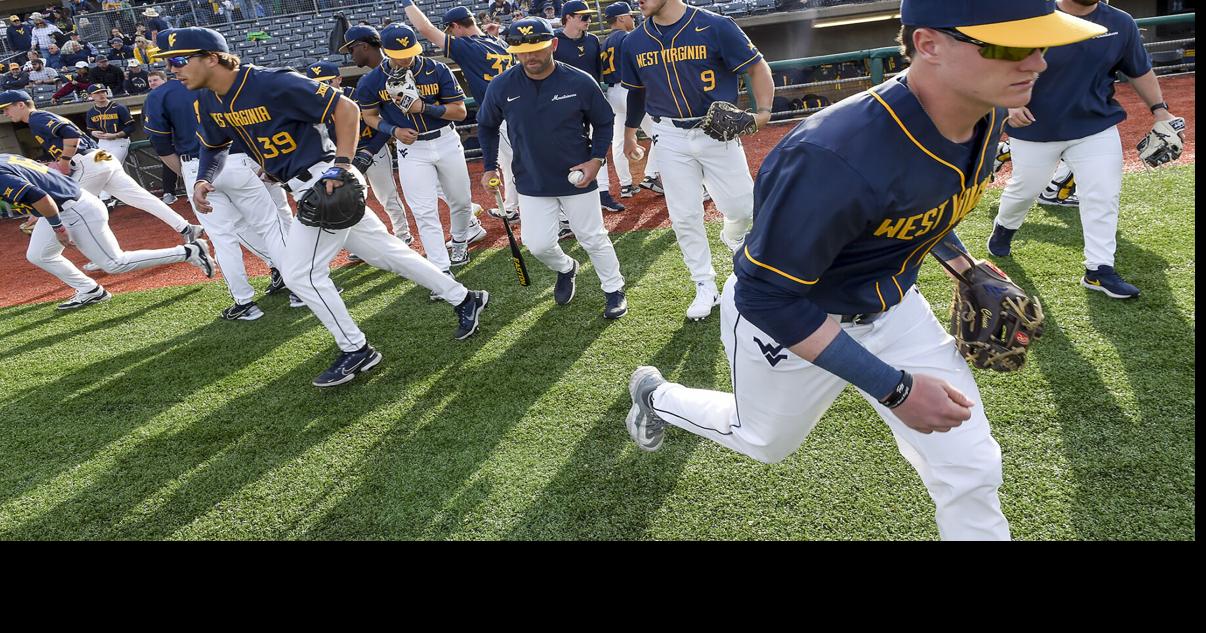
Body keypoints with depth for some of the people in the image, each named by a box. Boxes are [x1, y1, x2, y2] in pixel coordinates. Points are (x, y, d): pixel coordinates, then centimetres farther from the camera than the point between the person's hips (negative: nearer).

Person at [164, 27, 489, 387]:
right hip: (304, 190, 8)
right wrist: (203, 181, 4)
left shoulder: (272, 83, -20)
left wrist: (342, 164, -23)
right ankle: (464, 299, 25)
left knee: (299, 273, -8)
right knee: (385, 252, 13)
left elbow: (346, 108, -17)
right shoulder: (208, 102, 6)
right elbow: (214, 147, 24)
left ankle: (356, 351, 8)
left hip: (326, 183, -8)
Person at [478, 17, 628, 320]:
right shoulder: (501, 87, -9)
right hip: (531, 183, 2)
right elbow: (486, 126, 9)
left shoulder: (580, 82, -14)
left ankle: (614, 290, 29)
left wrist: (596, 159, -11)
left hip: (578, 178, -2)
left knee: (593, 238, 7)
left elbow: (604, 122, 1)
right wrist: (489, 167, 6)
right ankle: (565, 269, 35)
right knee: (539, 244, 0)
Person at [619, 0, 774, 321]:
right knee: (684, 217, 3)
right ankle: (705, 287, 18)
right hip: (671, 138, 3)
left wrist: (763, 110, -19)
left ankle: (734, 237, 37)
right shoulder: (635, 42, 3)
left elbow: (757, 66, -5)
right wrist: (629, 132, 27)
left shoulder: (716, 27, -11)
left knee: (743, 206, 0)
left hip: (718, 130, -2)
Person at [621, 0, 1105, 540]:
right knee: (763, 441, 22)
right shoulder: (836, 157, -40)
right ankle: (655, 395, 50)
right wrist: (894, 388, -30)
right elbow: (766, 296, -32)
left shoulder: (985, 115, -13)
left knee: (969, 470, 6)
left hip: (887, 308, 6)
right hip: (786, 323, -6)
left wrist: (967, 271, 3)